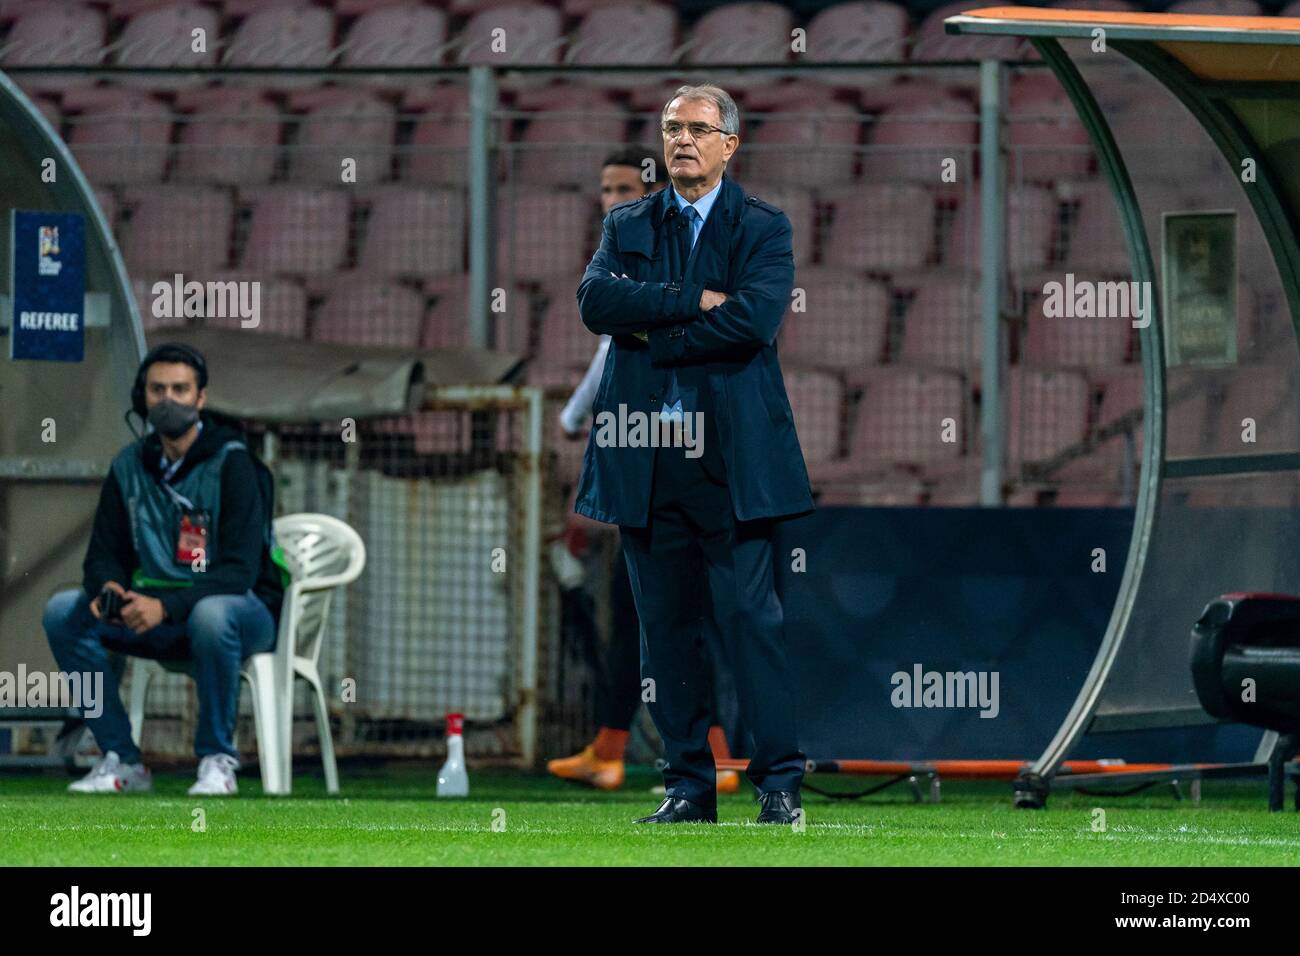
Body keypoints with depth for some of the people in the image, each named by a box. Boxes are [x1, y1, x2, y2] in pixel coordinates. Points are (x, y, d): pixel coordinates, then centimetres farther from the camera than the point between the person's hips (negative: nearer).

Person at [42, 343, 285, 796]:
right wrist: (106, 587, -19)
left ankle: (217, 760, -22)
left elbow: (240, 572, -22)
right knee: (63, 611, -14)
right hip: (159, 617, 6)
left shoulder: (231, 464, -15)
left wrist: (166, 606, -35)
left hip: (248, 610, -6)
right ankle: (122, 761, -9)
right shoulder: (130, 466, 4)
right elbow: (104, 554, 7)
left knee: (211, 614, -41)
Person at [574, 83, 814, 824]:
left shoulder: (764, 229, 4)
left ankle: (780, 782, -4)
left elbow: (754, 319, -13)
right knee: (667, 625, 5)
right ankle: (688, 784, 10)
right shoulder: (629, 227, 14)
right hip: (647, 459, 4)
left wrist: (654, 334, -6)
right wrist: (694, 302, -14)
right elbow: (596, 298, -5)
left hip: (732, 458, -4)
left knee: (752, 617, -7)